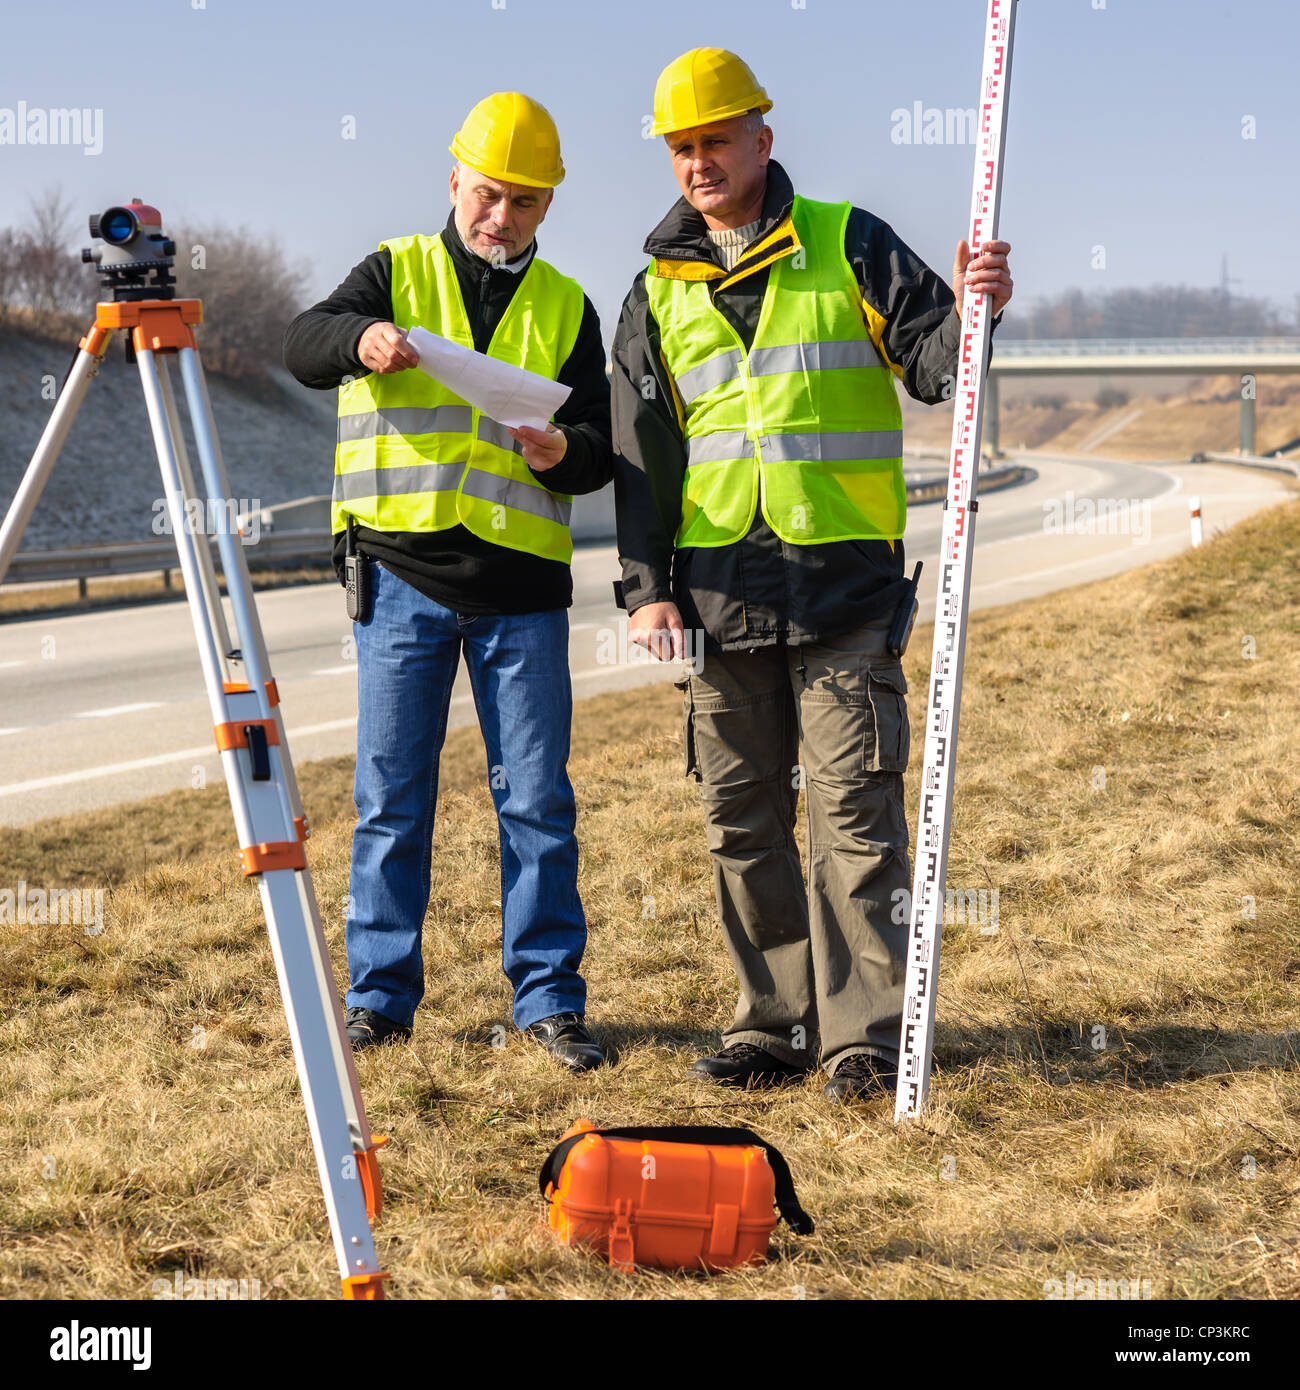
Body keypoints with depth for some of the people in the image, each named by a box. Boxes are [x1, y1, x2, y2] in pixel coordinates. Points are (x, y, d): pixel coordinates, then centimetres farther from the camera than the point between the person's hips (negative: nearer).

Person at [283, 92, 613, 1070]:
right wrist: (361, 338, -30)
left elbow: (598, 452, 7)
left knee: (538, 800, 1)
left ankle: (550, 996, 10)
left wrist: (563, 452, -16)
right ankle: (381, 995, 13)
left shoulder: (566, 308, 13)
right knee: (392, 798, 3)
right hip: (404, 575, -1)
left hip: (521, 586, 1)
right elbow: (304, 348, -8)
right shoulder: (397, 273, 9)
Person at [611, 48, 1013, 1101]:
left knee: (854, 810, -6)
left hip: (844, 581, -3)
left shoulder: (849, 247, 4)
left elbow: (935, 367, 3)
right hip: (717, 591, 4)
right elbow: (641, 454, 11)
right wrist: (647, 586, 2)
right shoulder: (658, 294, 12)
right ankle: (776, 1021, 18)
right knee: (742, 817, 8)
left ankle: (864, 1034, -1)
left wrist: (970, 313, -19)